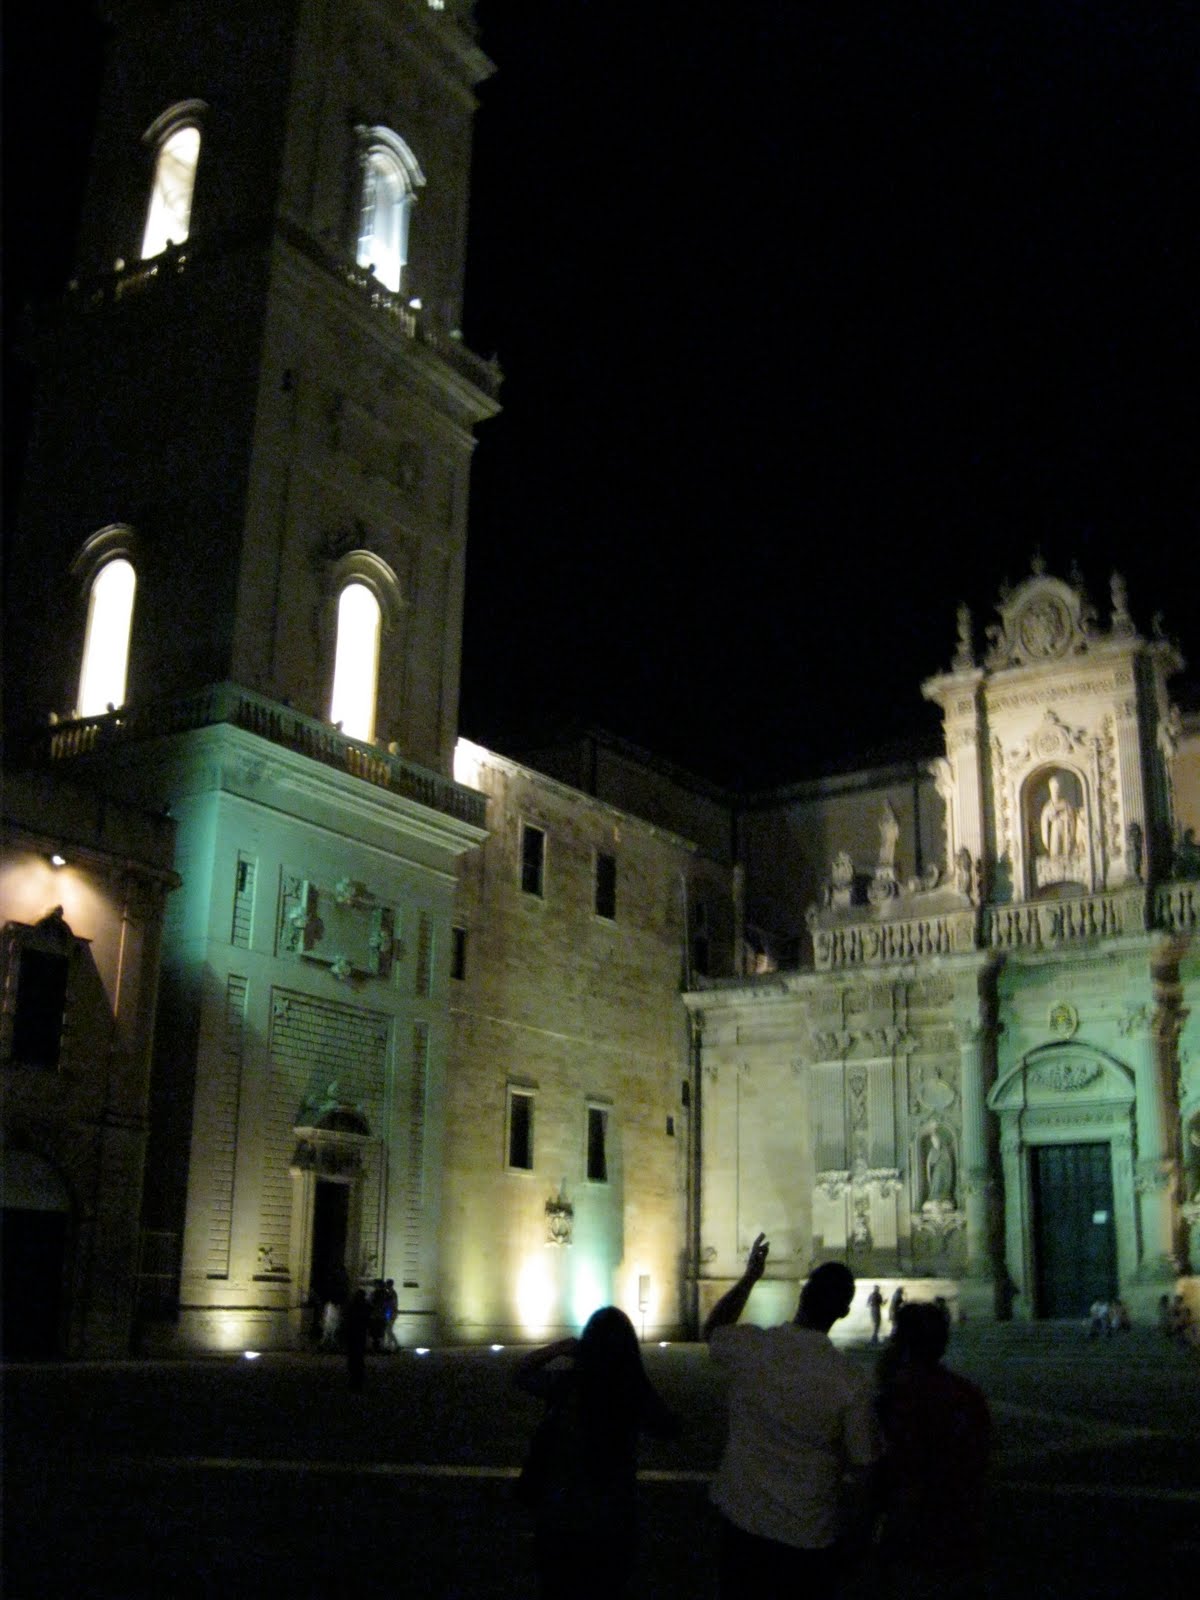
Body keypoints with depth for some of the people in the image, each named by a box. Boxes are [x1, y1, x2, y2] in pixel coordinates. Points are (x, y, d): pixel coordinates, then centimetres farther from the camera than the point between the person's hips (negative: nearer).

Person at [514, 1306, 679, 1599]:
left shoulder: (564, 1383, -15)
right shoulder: (638, 1393, -14)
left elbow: (521, 1372, 5)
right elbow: (669, 1428, 6)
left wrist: (561, 1347, 5)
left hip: (560, 1516, 0)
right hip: (612, 1519, 0)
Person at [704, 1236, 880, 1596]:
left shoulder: (750, 1347, -14)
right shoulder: (851, 1382, -21)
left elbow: (712, 1328, 11)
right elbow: (862, 1467, -11)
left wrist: (749, 1277, 16)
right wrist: (851, 1524, 7)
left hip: (741, 1519, 2)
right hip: (810, 1537, -2)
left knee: (740, 1590, 22)